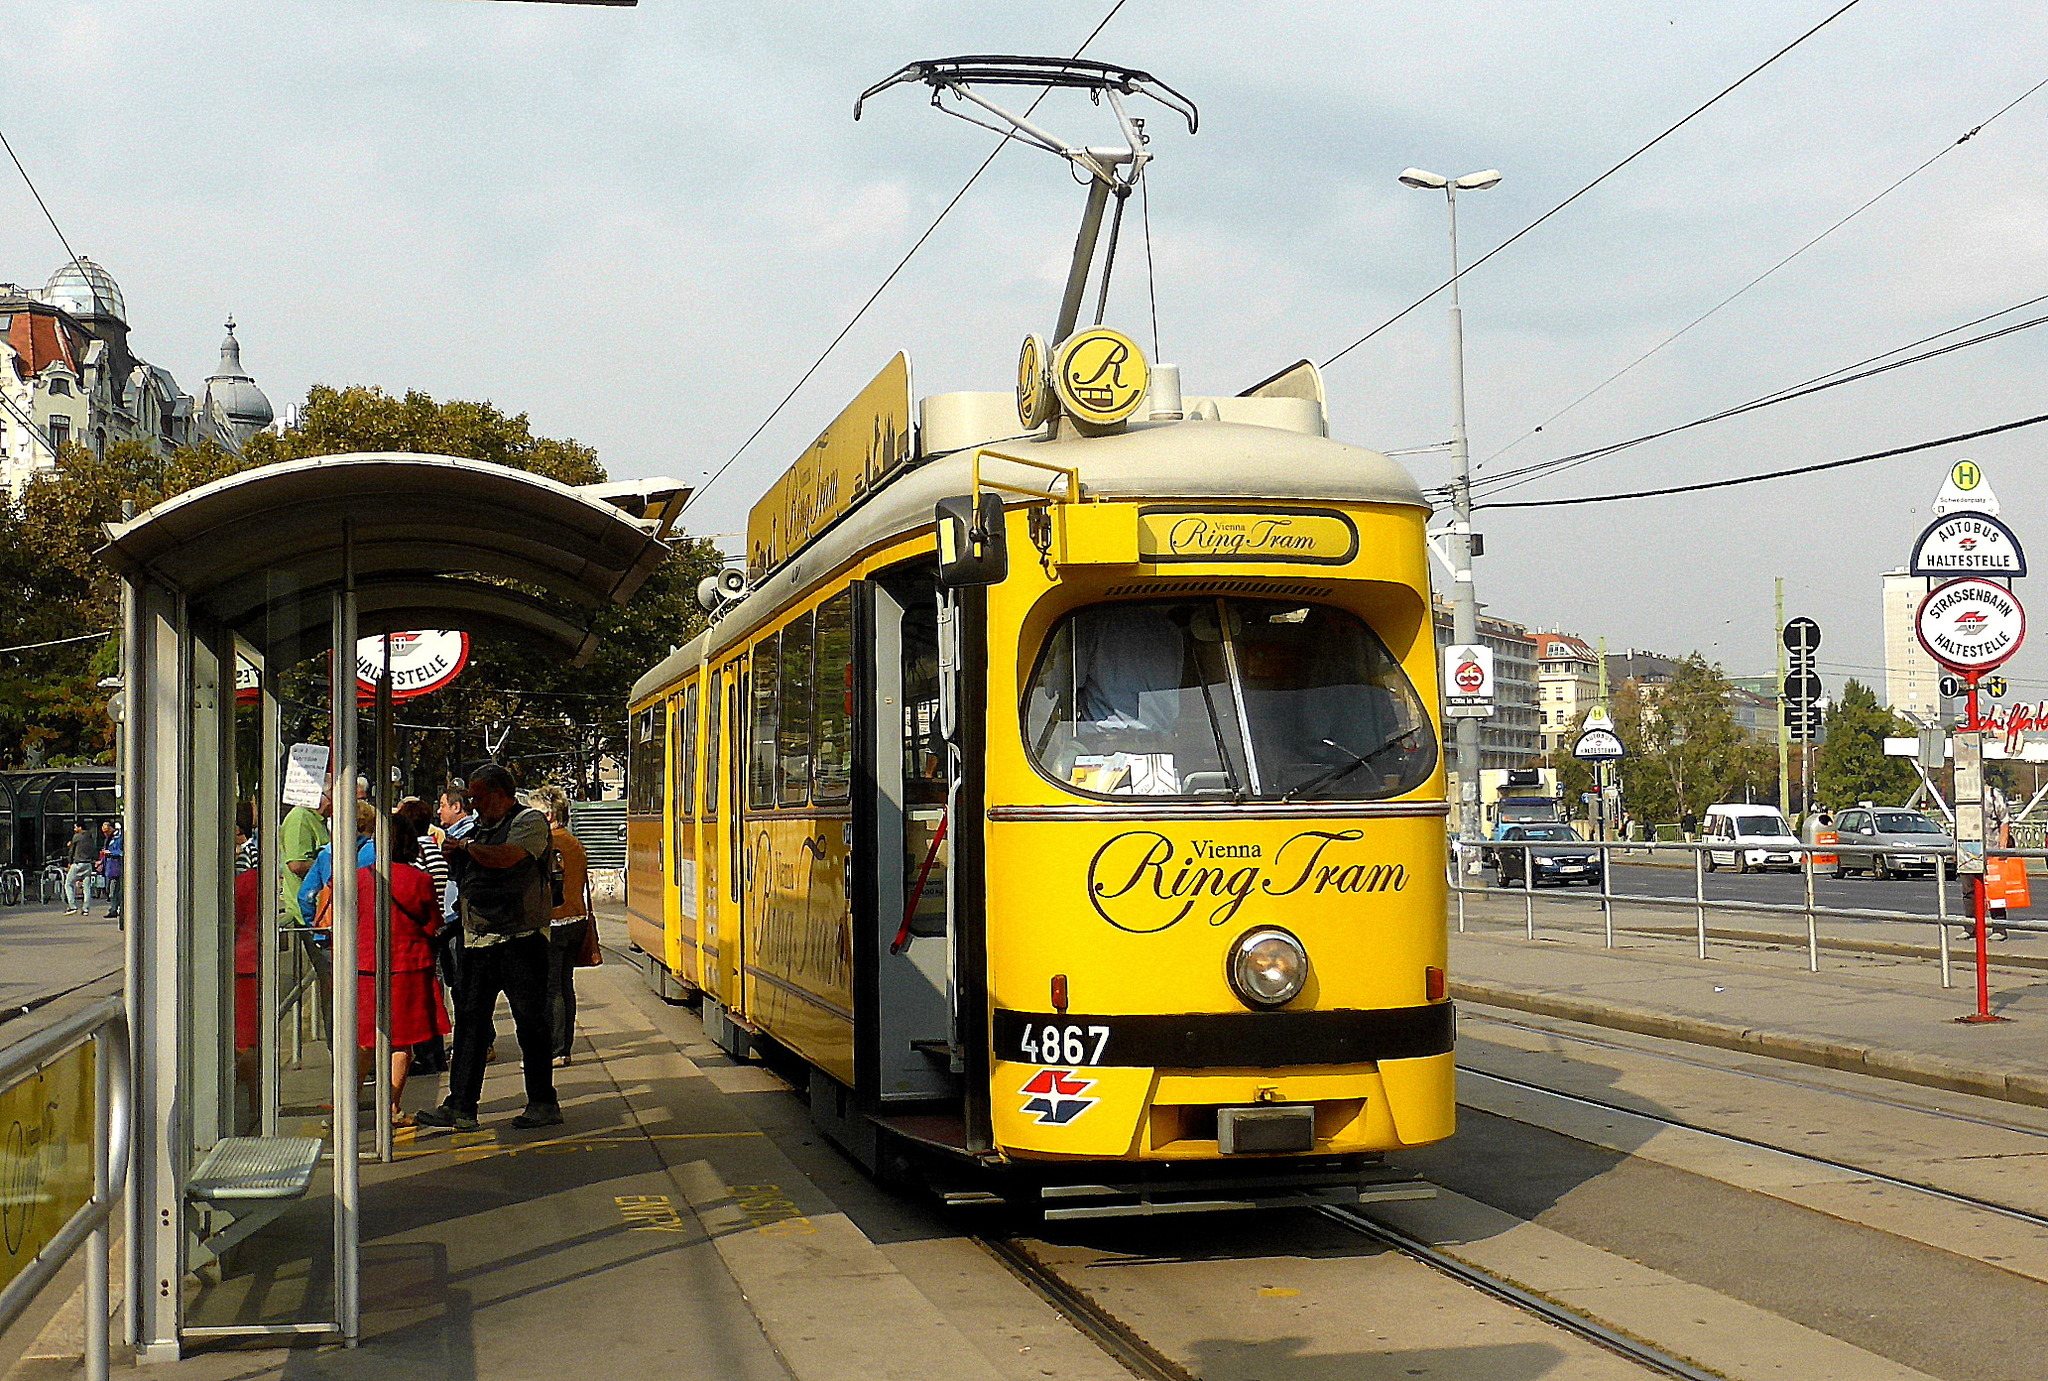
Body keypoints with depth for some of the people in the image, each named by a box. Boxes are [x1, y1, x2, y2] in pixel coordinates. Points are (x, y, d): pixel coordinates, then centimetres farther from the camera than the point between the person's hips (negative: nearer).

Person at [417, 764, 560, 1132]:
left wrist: (466, 847, -8)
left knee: (530, 1022, -1)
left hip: (521, 939, -8)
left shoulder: (531, 822, -4)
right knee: (469, 1022, 6)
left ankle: (543, 1103, 8)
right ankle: (460, 1106, 10)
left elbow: (506, 857, -22)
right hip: (479, 942, 8)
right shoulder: (480, 828, 20)